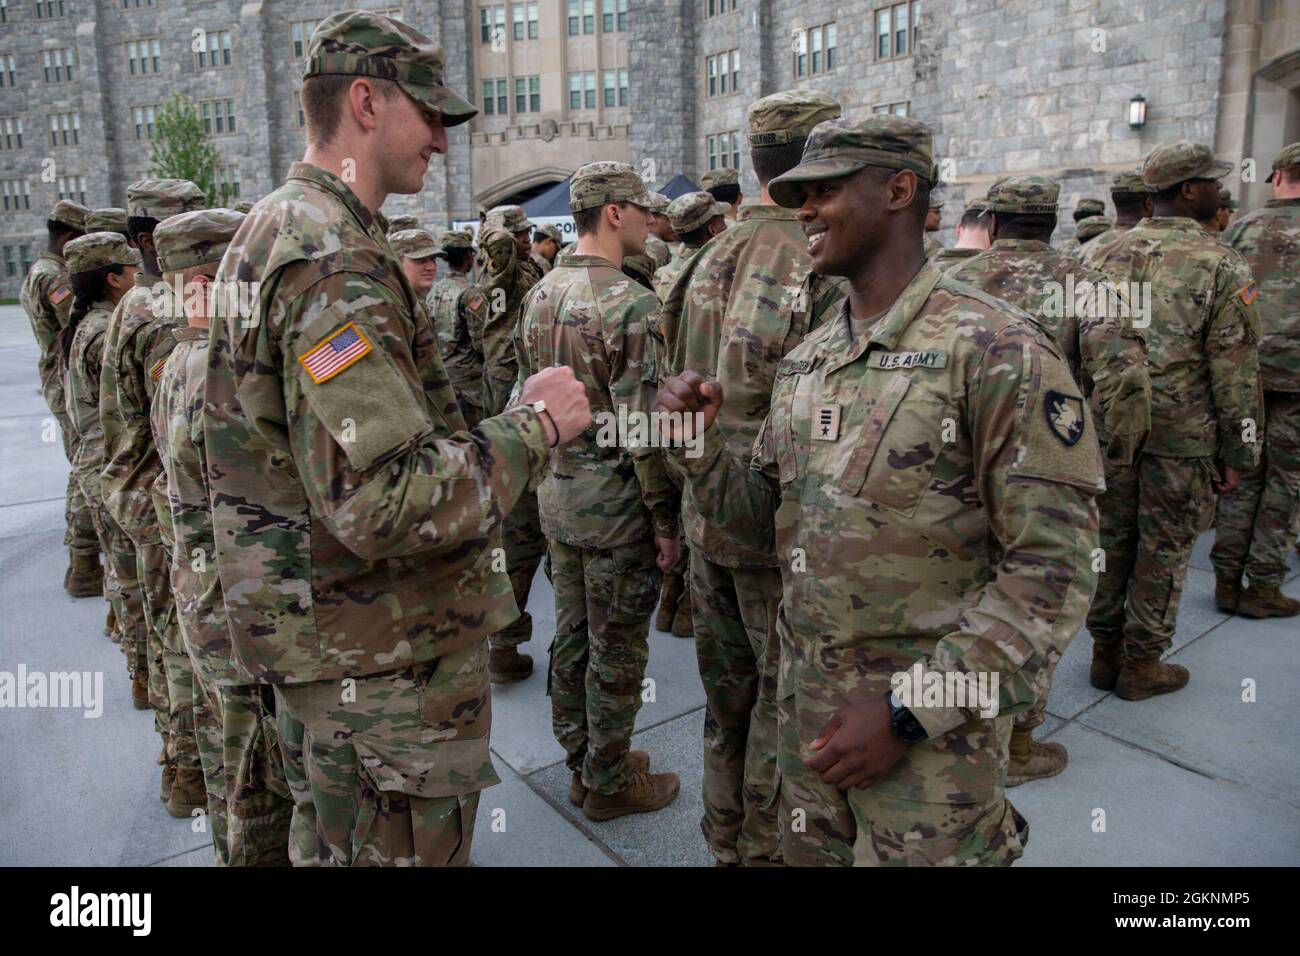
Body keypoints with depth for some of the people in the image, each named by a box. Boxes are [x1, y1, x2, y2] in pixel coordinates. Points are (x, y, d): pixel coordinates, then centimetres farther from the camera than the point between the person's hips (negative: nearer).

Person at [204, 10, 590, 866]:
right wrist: (534, 425, -20)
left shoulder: (270, 232, 11)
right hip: (384, 657, -10)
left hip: (317, 633, 10)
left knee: (329, 843, 26)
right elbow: (389, 506, -32)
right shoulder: (335, 262, -23)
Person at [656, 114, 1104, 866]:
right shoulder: (807, 359, 6)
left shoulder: (998, 350, -16)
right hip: (809, 698, 7)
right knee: (809, 852, 22)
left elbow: (1053, 568, -18)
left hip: (931, 724, -6)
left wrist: (910, 712, -20)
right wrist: (703, 441, -7)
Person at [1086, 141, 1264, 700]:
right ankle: (1142, 664, 18)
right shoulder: (1221, 266, -9)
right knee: (1164, 550, 7)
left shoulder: (1109, 255, 5)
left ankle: (1107, 653, 24)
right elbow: (1235, 372, -9)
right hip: (1182, 435, -4)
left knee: (1112, 539, 13)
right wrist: (1237, 453, -2)